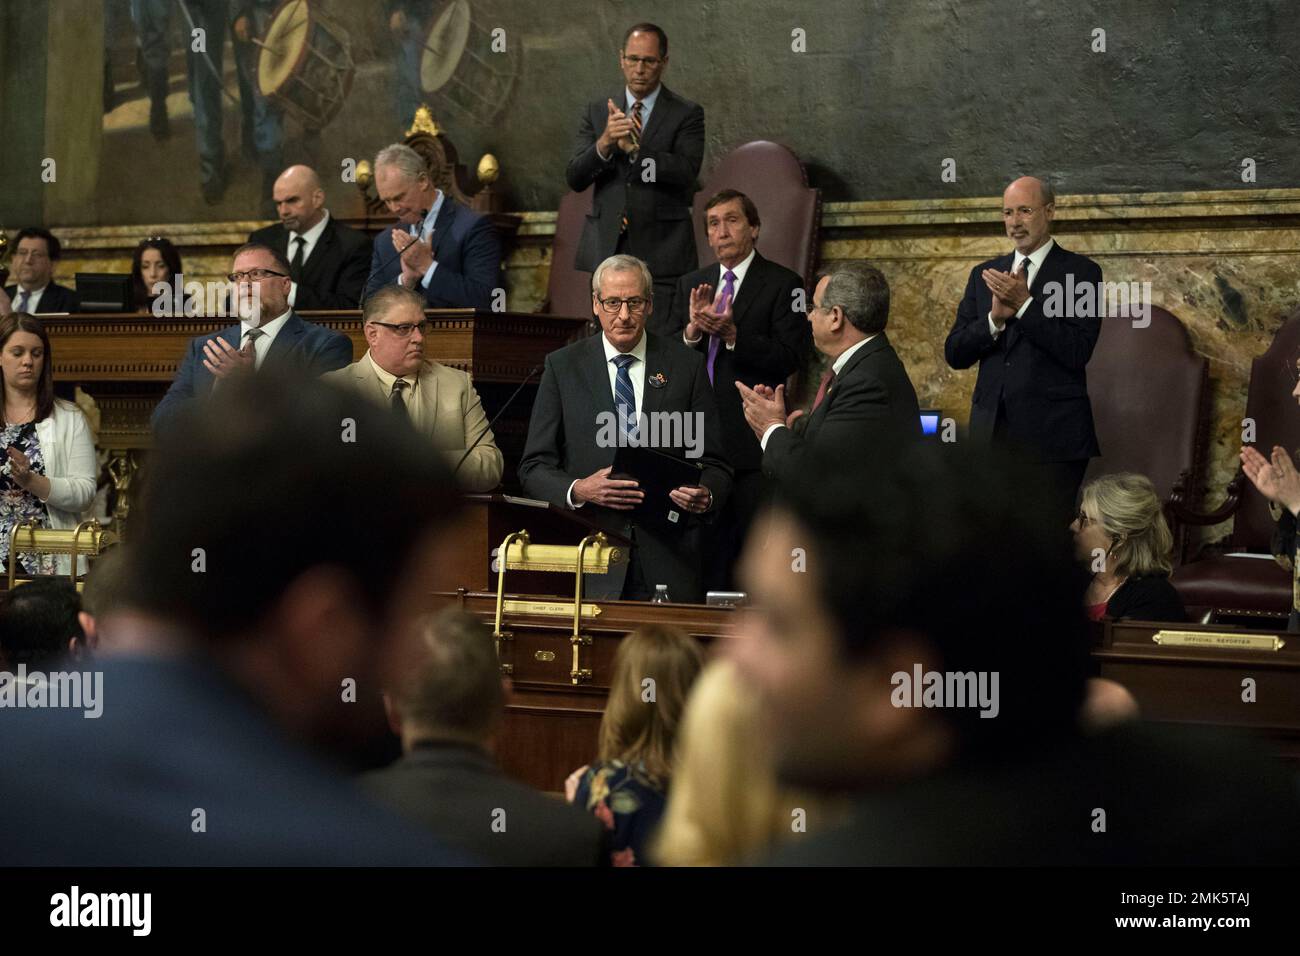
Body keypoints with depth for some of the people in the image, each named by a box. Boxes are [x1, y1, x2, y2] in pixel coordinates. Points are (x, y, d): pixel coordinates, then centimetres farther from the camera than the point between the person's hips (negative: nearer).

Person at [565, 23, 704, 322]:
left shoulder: (687, 114, 3)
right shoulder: (597, 112, 11)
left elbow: (686, 172, -12)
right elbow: (575, 179, 3)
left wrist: (633, 149, -23)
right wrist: (603, 145, -16)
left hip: (661, 253, -3)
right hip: (605, 250, 3)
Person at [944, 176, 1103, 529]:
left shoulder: (1081, 272, 1)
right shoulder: (984, 275, 15)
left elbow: (1078, 352, -10)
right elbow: (954, 354, 9)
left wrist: (1024, 304, -15)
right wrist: (995, 318, -9)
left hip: (1050, 434, -4)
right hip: (992, 433, 4)